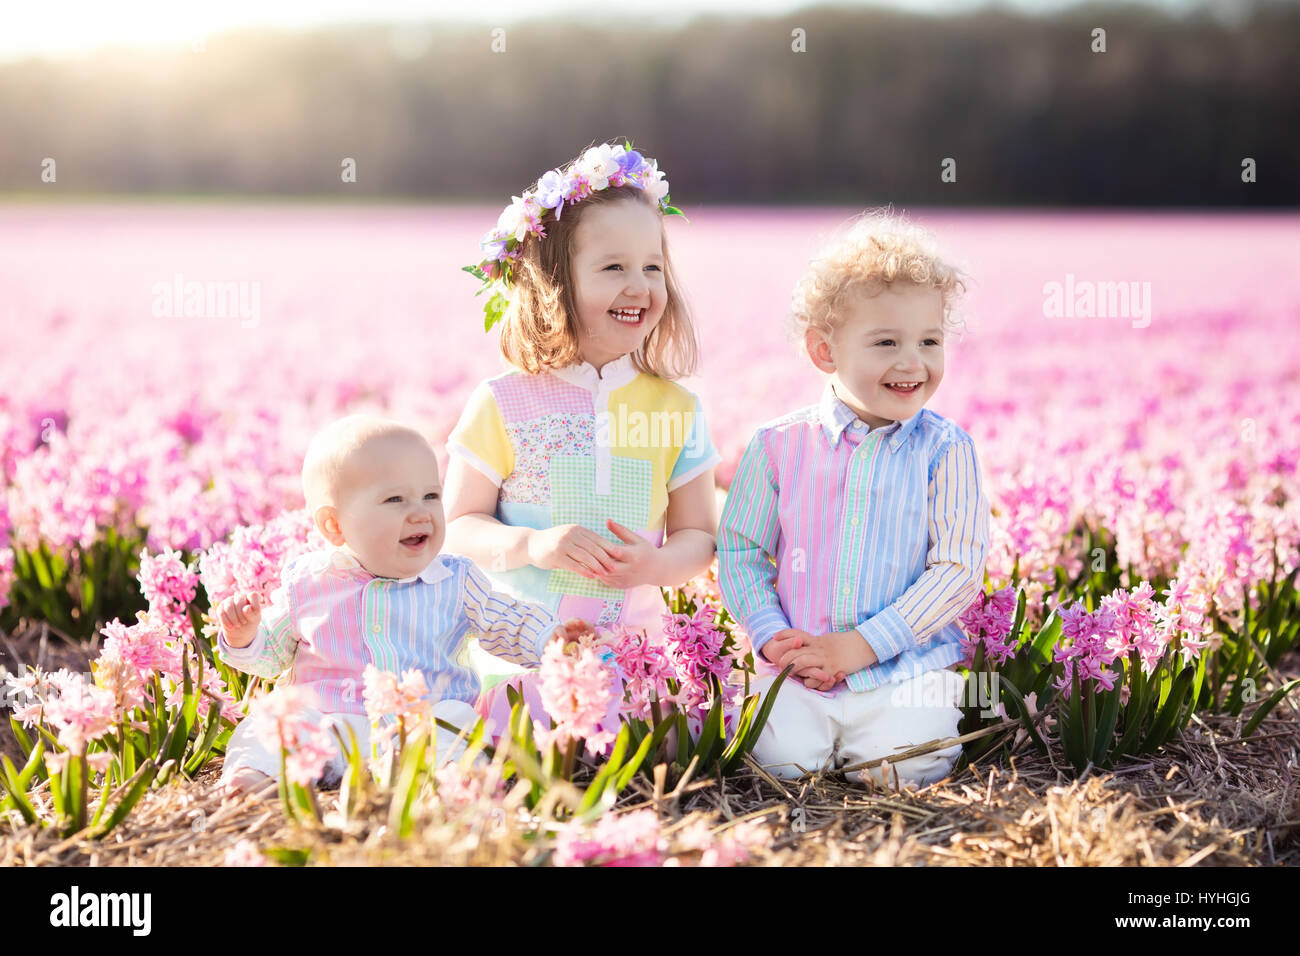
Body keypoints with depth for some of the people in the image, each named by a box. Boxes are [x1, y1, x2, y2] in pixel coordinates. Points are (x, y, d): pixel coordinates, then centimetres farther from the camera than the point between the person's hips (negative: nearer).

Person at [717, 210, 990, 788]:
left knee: (906, 765, -21)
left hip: (908, 667, 0)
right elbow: (739, 551, 9)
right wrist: (773, 637, -8)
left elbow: (959, 567, -5)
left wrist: (863, 644, -12)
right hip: (798, 670, 1)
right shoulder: (778, 447, 4)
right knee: (787, 759, -20)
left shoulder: (944, 451, 0)